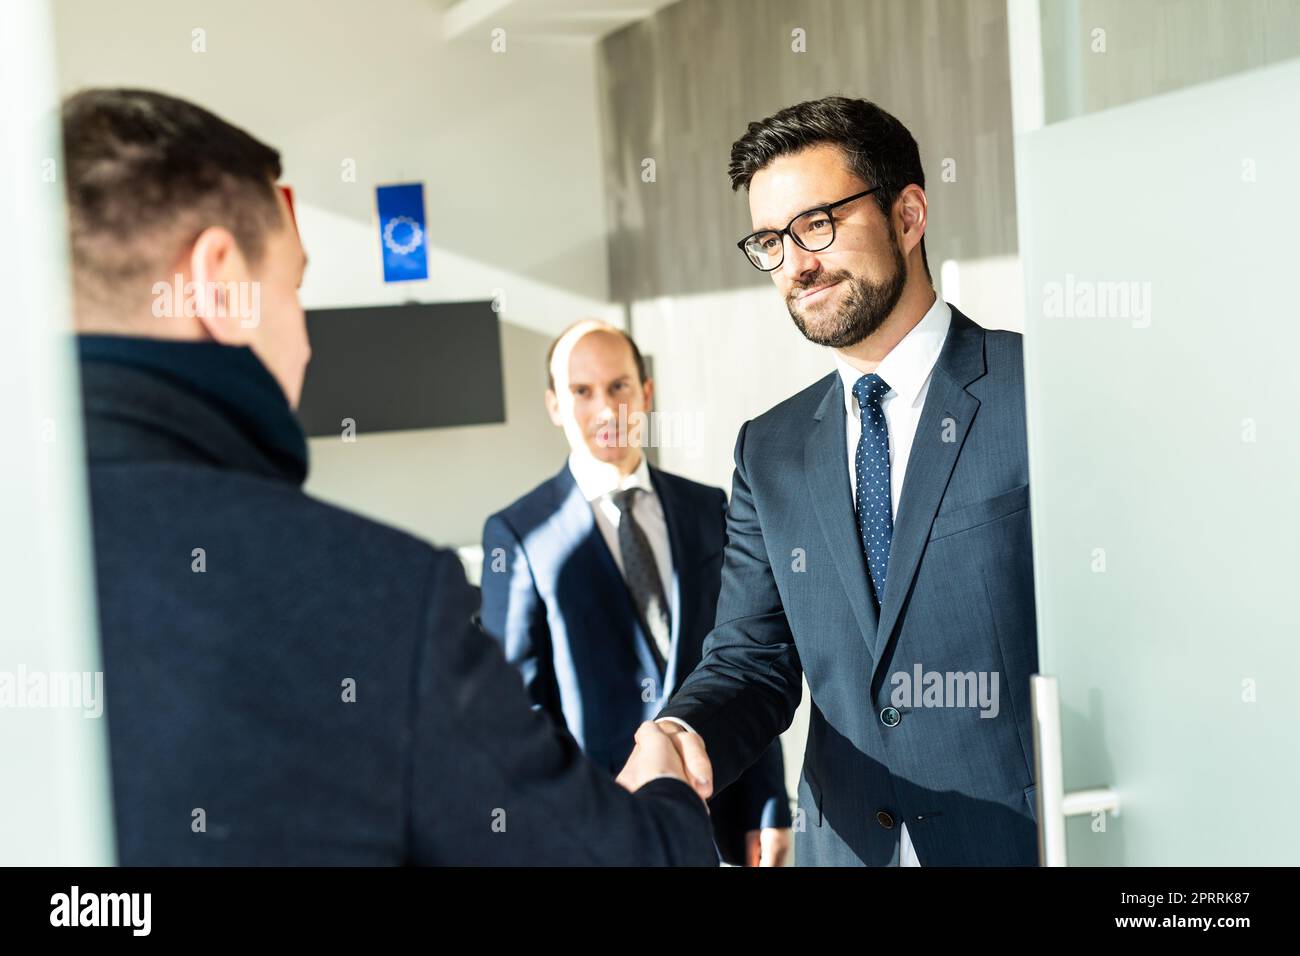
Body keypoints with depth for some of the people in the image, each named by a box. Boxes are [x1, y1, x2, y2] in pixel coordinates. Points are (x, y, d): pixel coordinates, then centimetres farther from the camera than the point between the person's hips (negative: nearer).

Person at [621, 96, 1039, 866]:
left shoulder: (1048, 393, -7)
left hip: (1031, 838, -4)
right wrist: (682, 733, -15)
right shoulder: (772, 451, 9)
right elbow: (754, 658, 6)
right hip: (847, 844, 5)